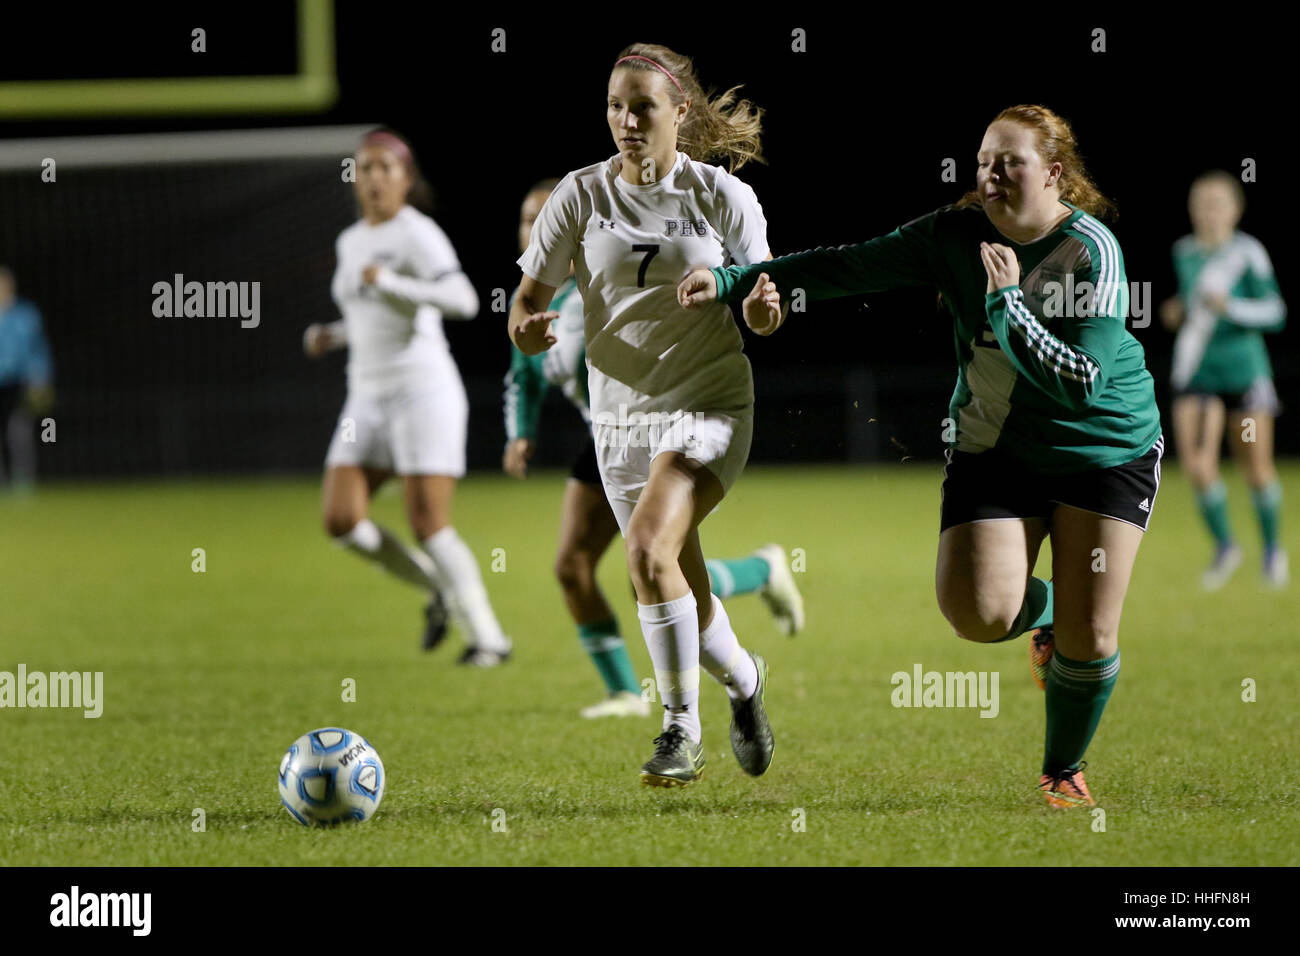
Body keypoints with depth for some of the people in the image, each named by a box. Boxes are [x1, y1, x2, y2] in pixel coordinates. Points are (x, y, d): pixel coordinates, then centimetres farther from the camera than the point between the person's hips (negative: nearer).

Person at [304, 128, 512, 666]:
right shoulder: (351, 242, 16)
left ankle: (488, 637, 3)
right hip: (369, 399, 8)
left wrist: (388, 281, -29)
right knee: (340, 520, -4)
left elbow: (463, 302, -24)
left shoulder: (417, 234, -10)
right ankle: (439, 590, 16)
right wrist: (332, 336, 12)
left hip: (424, 393, -8)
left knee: (428, 526, -13)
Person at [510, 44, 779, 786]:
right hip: (621, 414, 3)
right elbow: (529, 300, 1)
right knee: (683, 599, 9)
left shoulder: (723, 197, -4)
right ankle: (743, 681, 41)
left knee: (650, 549, -27)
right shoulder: (581, 196, 0)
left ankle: (682, 727, -14)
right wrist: (528, 328, -23)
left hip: (711, 408, -3)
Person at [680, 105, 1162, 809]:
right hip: (993, 450, 3)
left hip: (1107, 452, -3)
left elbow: (1081, 382, -25)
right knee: (976, 612, -19)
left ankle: (1063, 770, 23)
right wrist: (734, 281, -6)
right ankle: (1041, 610, 20)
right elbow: (853, 267, -1)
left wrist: (1006, 302, -27)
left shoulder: (1091, 251, -18)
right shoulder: (957, 234, -6)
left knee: (1089, 635, -6)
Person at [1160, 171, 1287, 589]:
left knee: (1257, 468, 3)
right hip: (1195, 371, 3)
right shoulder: (1184, 252, 5)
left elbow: (1274, 312, -9)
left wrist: (1230, 307, -24)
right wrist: (1179, 311, 4)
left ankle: (1272, 546, 29)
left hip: (1243, 366, -3)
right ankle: (1224, 544, 9)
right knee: (1196, 464, -13)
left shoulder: (1248, 253, -9)